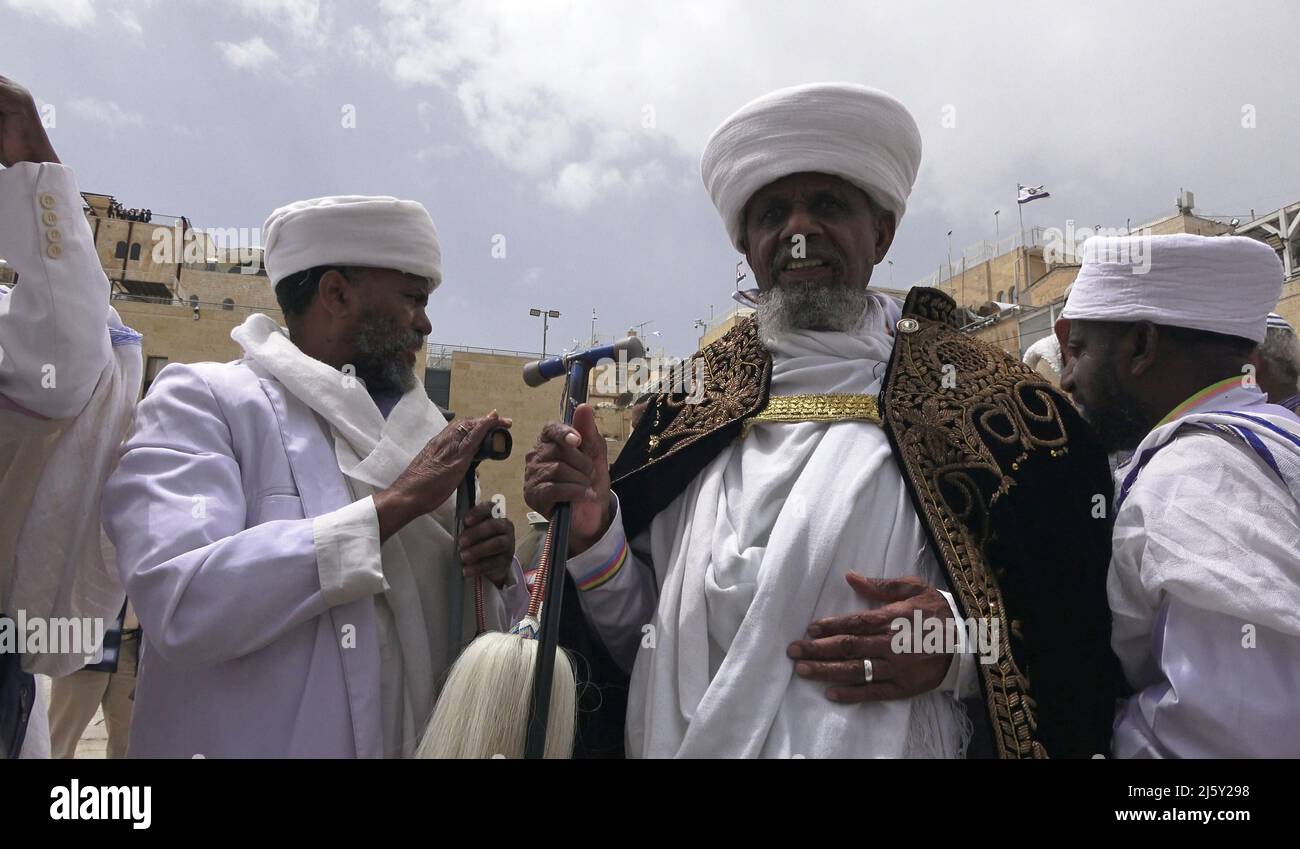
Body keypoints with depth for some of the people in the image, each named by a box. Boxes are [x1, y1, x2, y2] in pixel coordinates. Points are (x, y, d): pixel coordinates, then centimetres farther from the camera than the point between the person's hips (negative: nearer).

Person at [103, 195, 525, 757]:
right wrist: (398, 500, -23)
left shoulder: (411, 430, 7)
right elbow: (179, 606, -26)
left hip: (421, 743, 6)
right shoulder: (203, 398, -10)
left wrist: (495, 572, -11)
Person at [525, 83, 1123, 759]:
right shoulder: (686, 402, -1)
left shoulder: (988, 402, -9)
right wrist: (594, 537, -16)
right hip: (679, 742, 3)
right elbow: (640, 642, 0)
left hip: (893, 743, -2)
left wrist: (961, 644, -24)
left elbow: (1082, 640, -8)